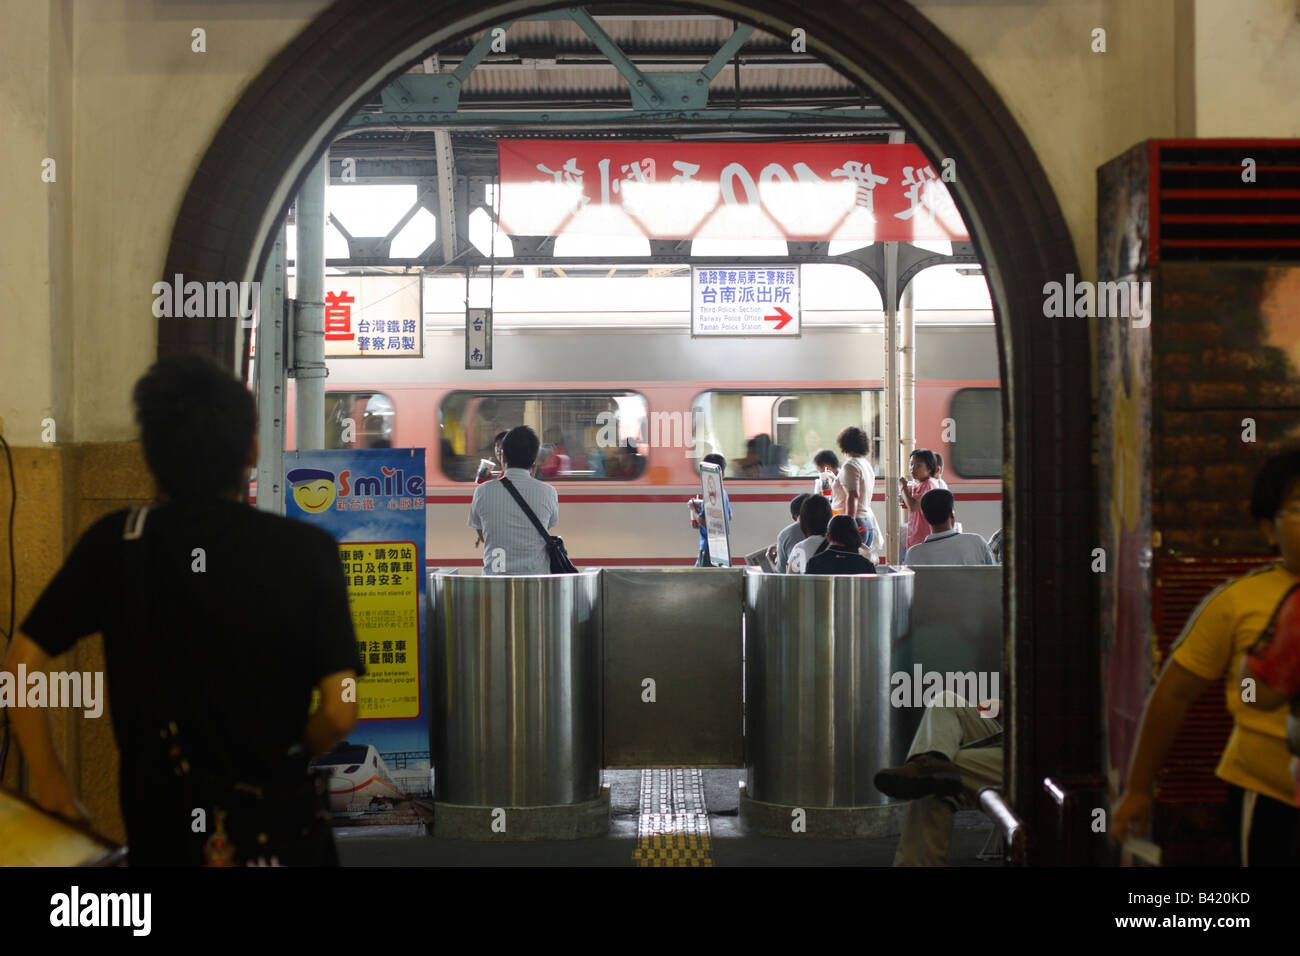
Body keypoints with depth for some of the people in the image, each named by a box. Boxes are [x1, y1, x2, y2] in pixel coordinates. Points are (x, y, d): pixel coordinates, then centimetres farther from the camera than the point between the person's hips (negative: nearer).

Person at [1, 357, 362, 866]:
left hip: (162, 825, 1)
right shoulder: (308, 550, -12)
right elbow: (339, 712, -15)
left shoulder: (116, 542, -6)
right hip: (278, 824, -1)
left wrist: (50, 783, 5)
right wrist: (284, 759, 5)